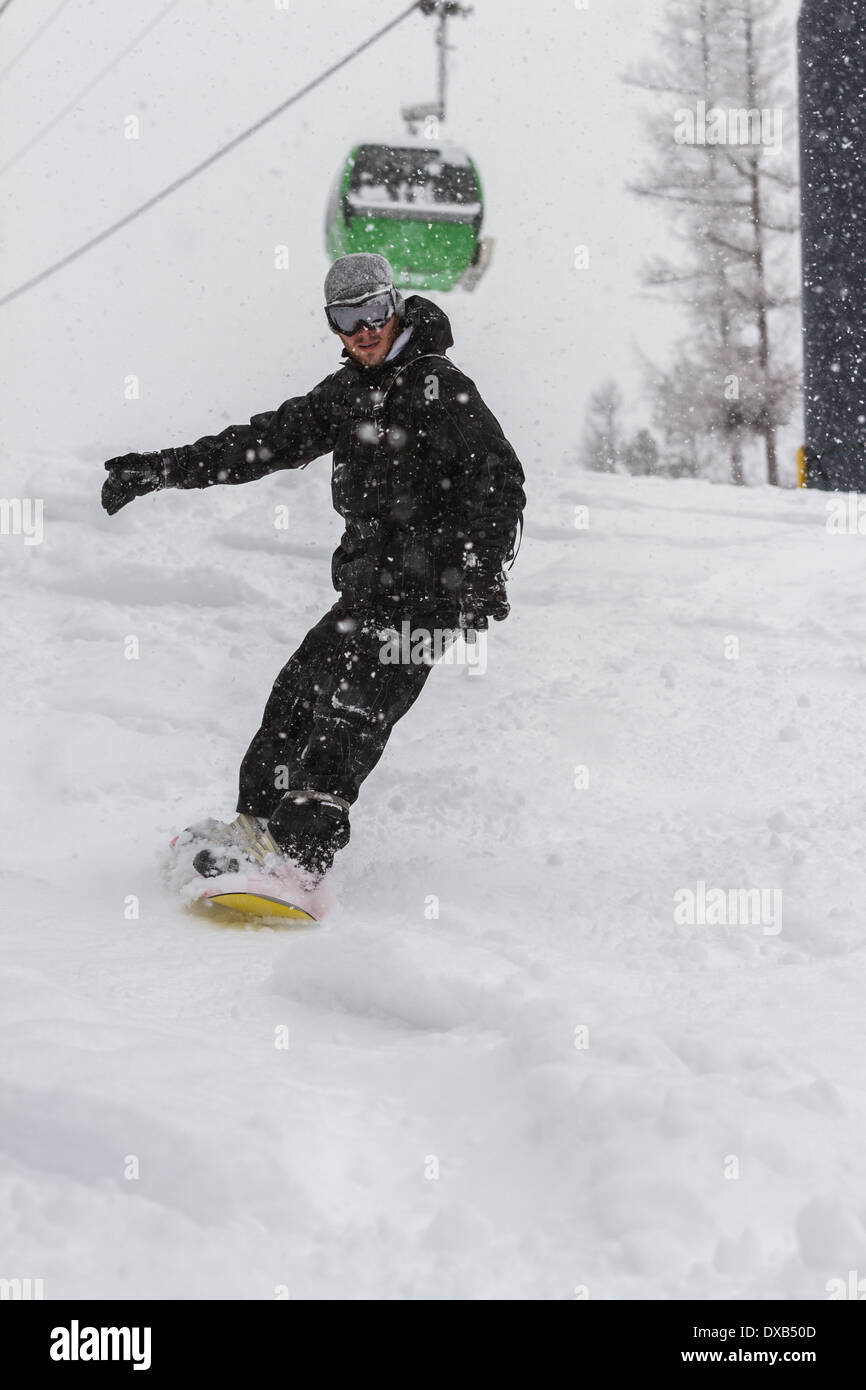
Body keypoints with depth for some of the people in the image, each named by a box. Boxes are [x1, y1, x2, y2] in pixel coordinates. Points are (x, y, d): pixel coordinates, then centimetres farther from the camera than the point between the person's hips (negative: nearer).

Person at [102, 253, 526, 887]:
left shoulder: (440, 388, -10)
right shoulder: (346, 392, 15)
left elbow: (500, 479, -17)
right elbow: (265, 441, 18)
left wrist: (484, 571, -27)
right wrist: (160, 470, 15)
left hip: (426, 592, -8)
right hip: (367, 586, 8)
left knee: (352, 709, -16)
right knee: (299, 689, 4)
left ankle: (300, 851, -23)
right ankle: (258, 821, 14)